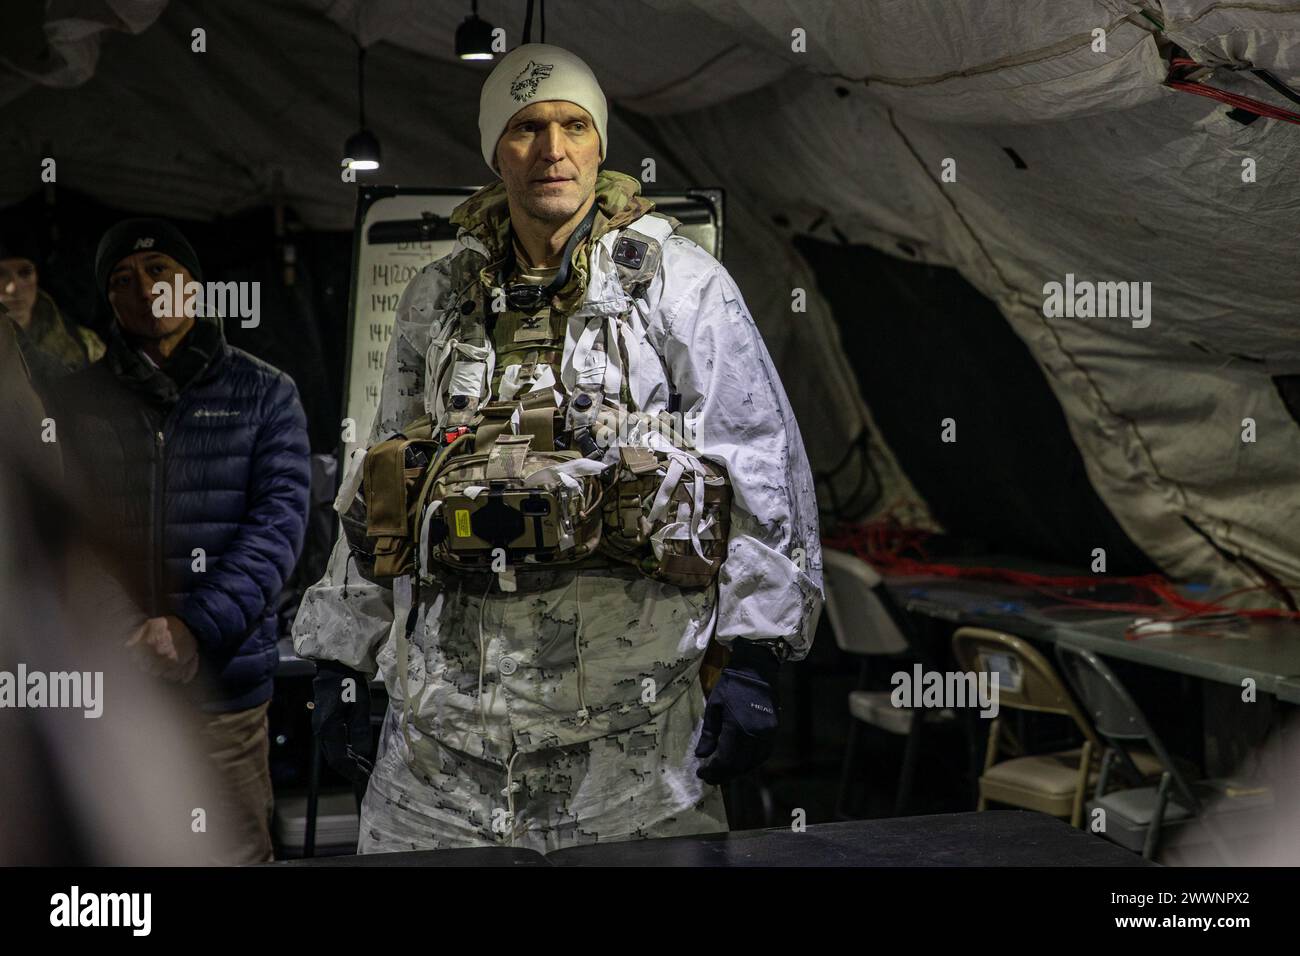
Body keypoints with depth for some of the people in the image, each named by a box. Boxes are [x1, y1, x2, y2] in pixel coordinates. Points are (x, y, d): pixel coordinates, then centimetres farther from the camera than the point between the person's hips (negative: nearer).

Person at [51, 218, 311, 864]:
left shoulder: (263, 394, 5)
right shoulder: (76, 403, 8)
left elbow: (279, 518, -5)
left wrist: (197, 628, -18)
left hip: (224, 684, -1)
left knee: (236, 854, 3)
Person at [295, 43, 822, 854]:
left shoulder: (677, 281, 2)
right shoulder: (439, 300, 15)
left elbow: (761, 470, -3)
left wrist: (754, 664, -9)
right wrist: (342, 659, 16)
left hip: (628, 700, -3)